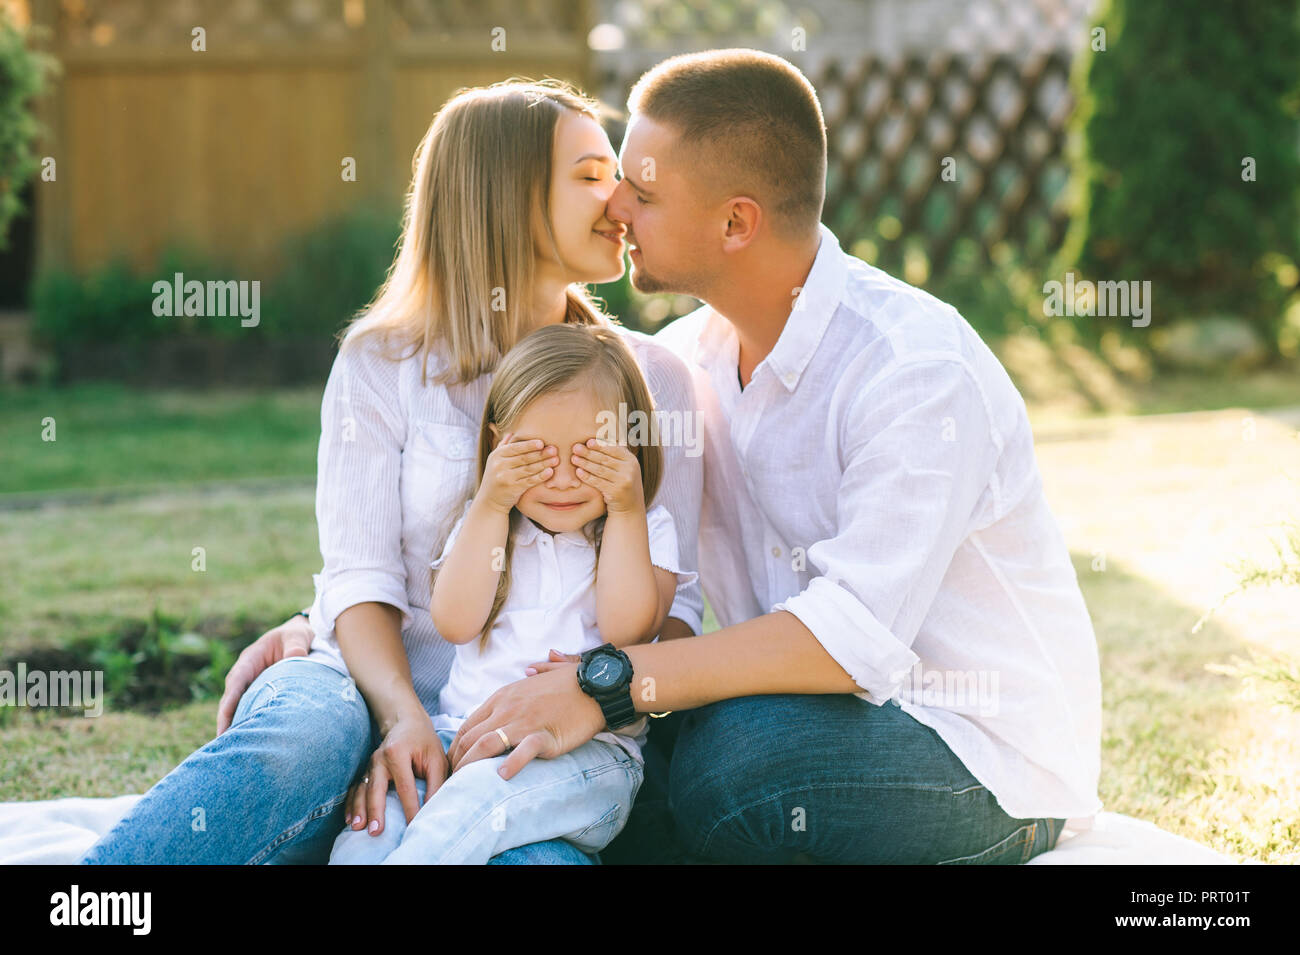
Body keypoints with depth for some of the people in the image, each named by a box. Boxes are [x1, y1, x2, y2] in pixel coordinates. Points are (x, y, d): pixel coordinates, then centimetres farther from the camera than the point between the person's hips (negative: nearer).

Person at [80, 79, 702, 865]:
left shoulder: (653, 378, 13)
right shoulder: (382, 364, 7)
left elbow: (673, 599, 6)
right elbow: (361, 576, -3)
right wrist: (402, 714, -21)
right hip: (377, 683, -1)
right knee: (301, 732, -40)